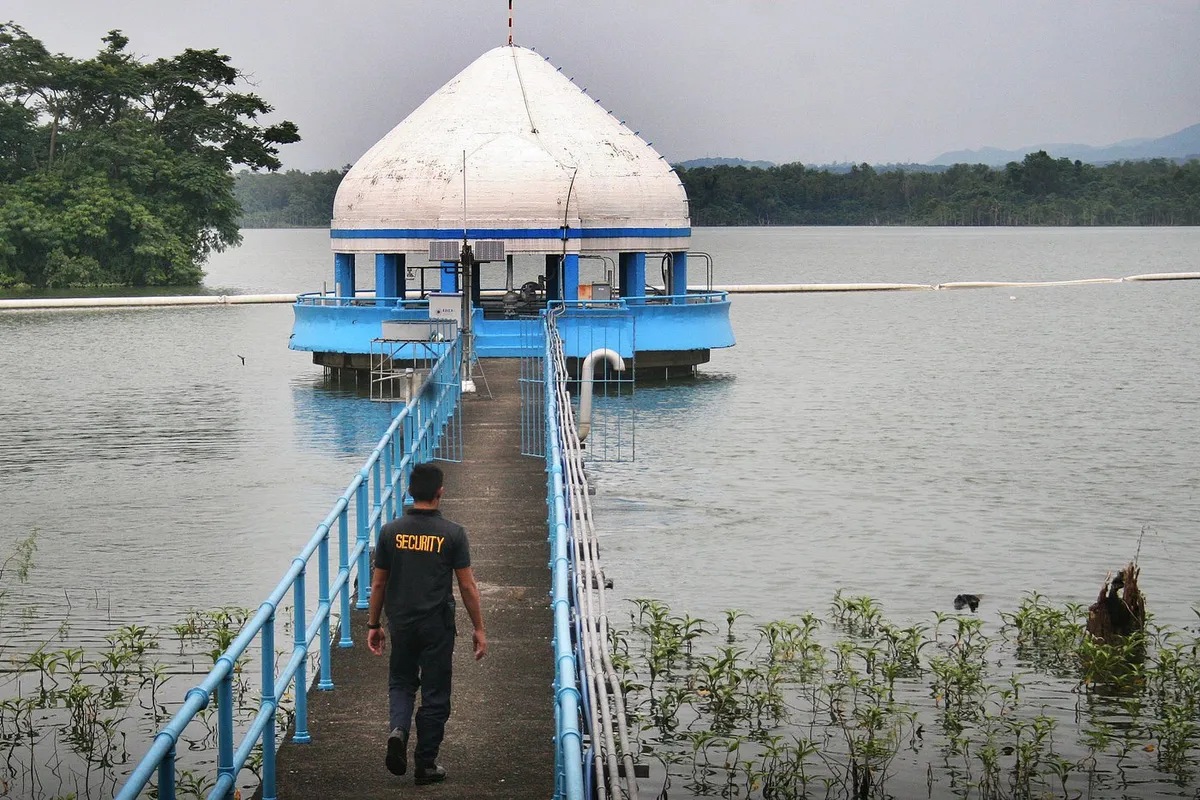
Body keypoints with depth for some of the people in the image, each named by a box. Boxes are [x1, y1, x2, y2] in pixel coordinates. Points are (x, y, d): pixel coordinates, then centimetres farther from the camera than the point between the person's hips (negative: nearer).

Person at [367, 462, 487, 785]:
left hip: (401, 624, 2)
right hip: (438, 626, -2)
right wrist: (479, 629, 3)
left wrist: (374, 625, 14)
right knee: (435, 694, 8)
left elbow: (378, 583, 4)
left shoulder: (391, 531, -2)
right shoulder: (453, 534, -8)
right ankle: (425, 764, 12)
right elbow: (468, 586, -6)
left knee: (401, 683, 19)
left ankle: (398, 729, -9)